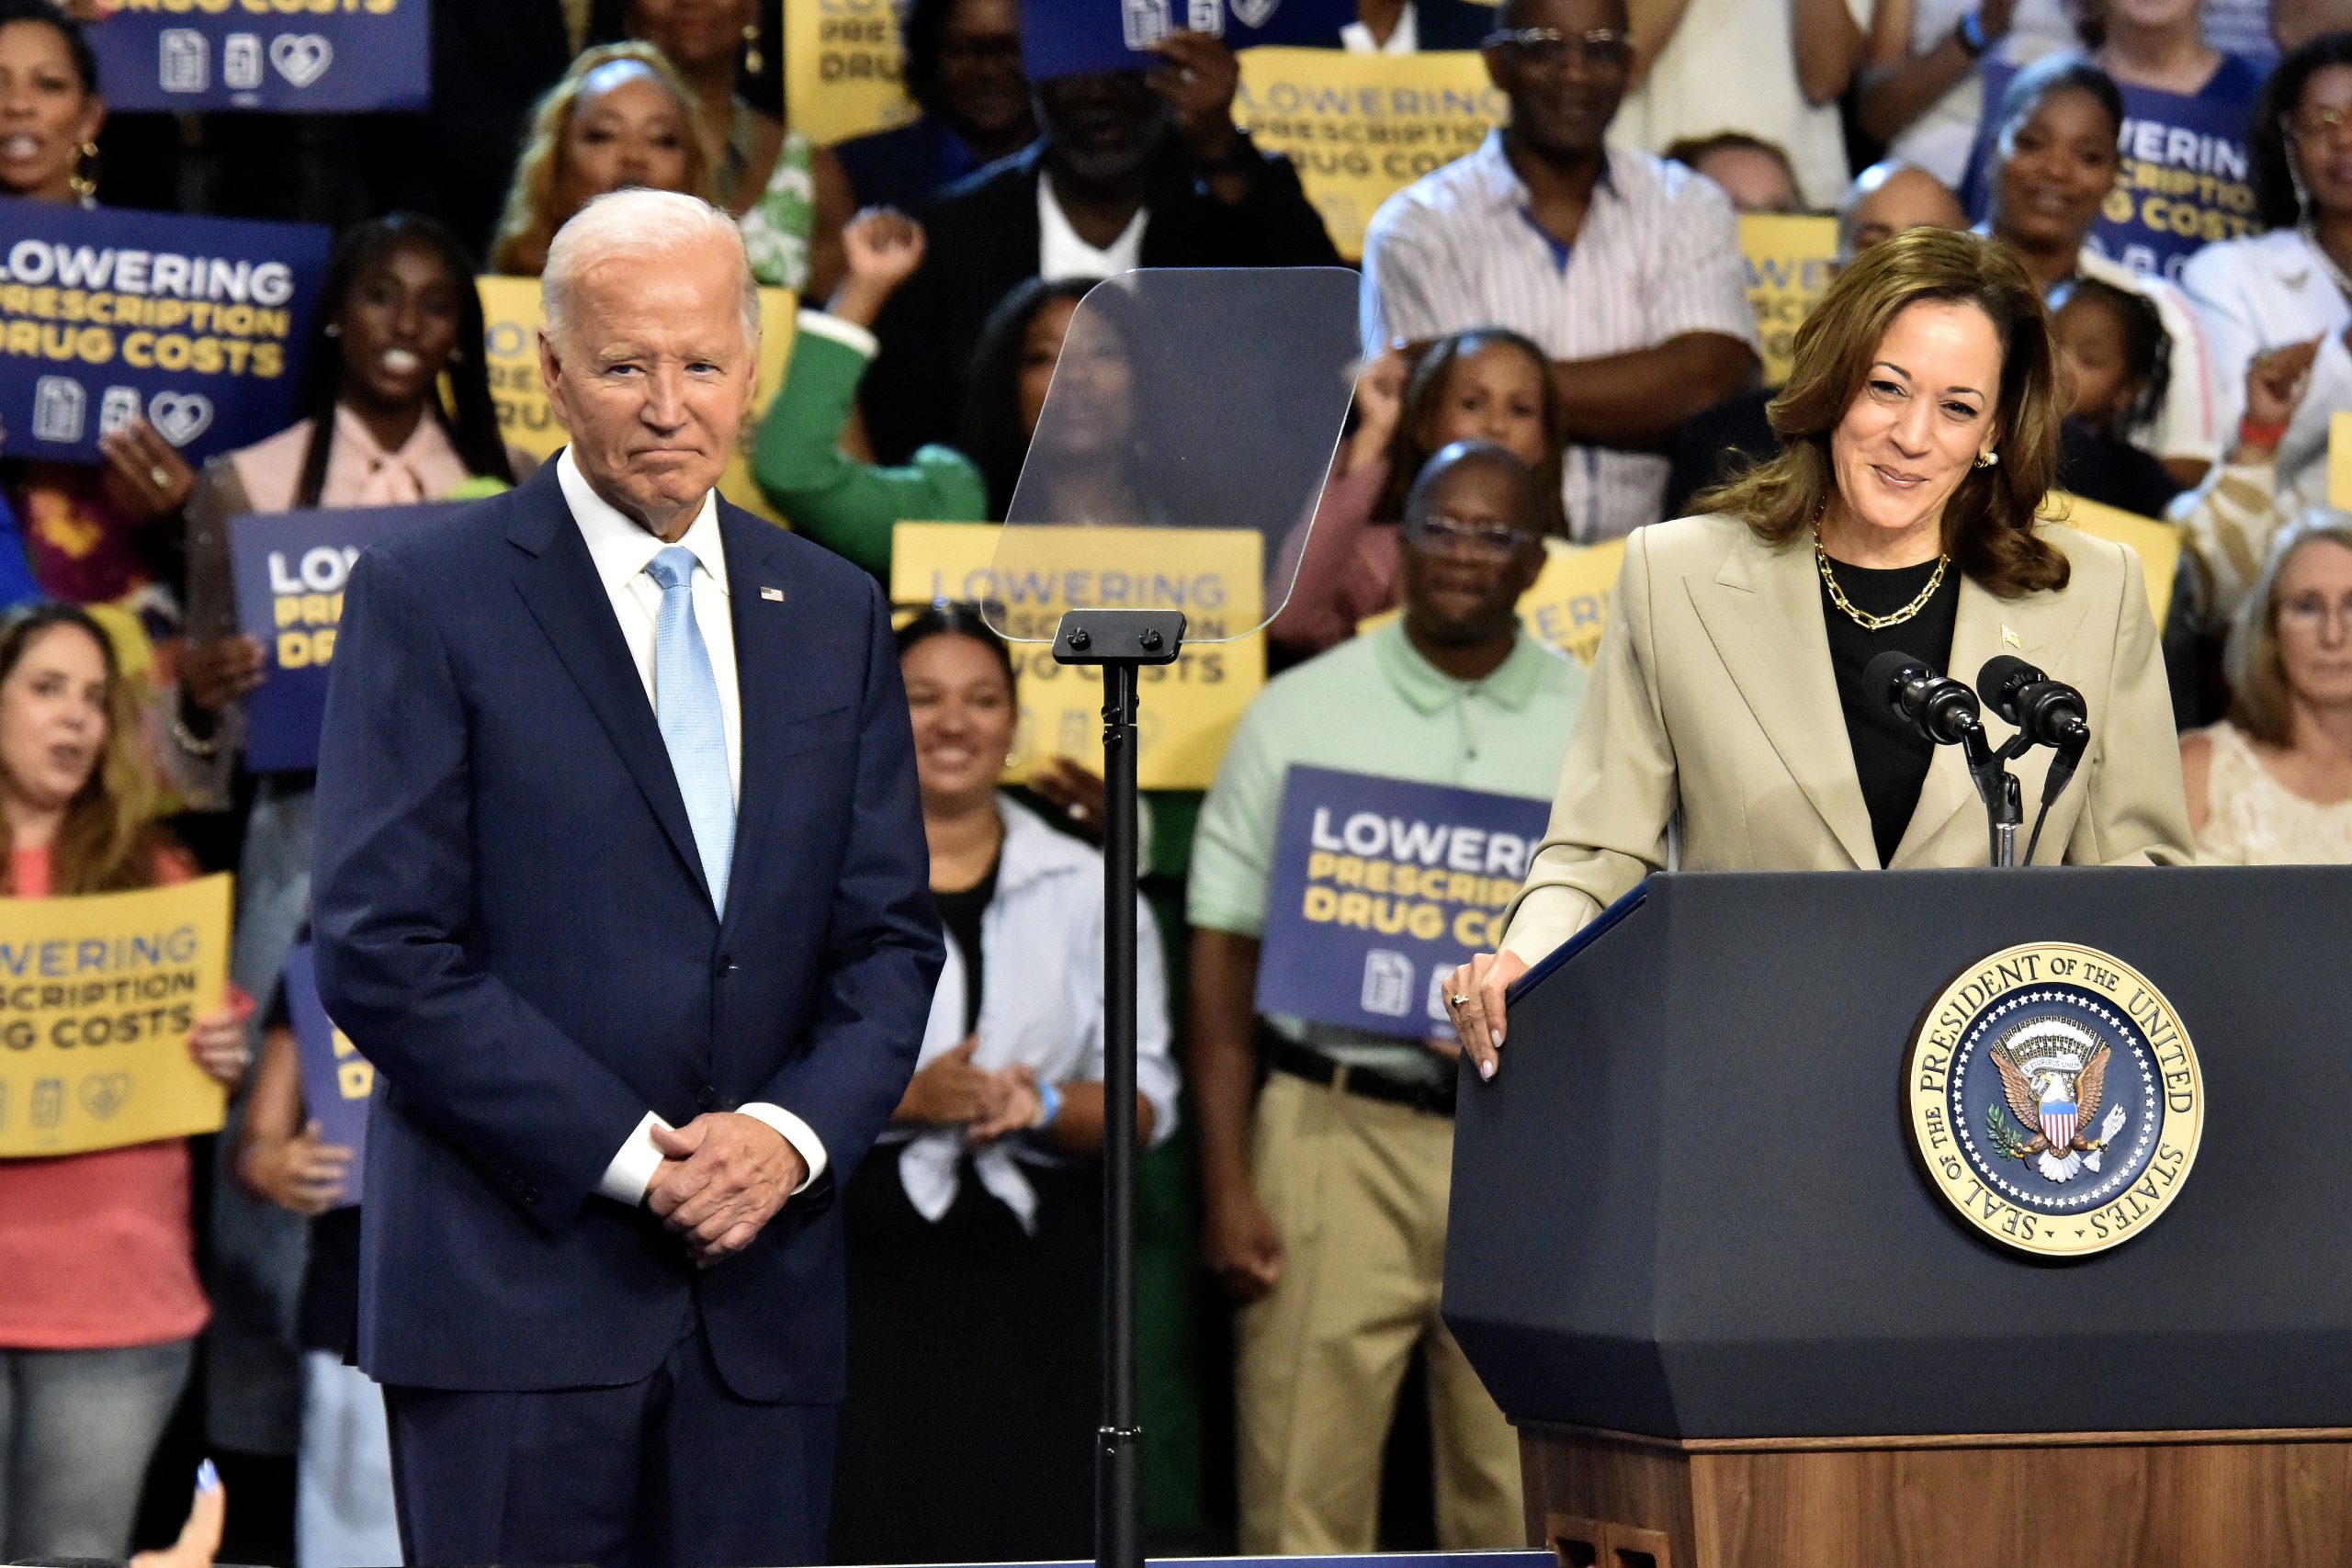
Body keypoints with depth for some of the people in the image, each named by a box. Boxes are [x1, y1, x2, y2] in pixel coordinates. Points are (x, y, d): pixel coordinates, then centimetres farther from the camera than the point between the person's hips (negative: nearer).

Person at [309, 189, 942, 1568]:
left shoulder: (834, 614, 13)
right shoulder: (428, 599, -2)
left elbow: (892, 936, 13)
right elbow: (382, 951, -8)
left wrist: (796, 1130, -7)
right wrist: (630, 1155, -13)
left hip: (761, 1294, 4)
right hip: (515, 1284, -4)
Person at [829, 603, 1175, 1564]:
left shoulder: (1088, 892, 14)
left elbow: (1145, 1104, 8)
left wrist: (1046, 1107, -13)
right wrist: (905, 1099, -17)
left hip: (1031, 1265, 2)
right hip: (861, 1260, -2)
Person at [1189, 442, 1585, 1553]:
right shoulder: (1299, 714, 7)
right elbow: (1225, 959, 5)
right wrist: (1227, 1187, -2)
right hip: (1339, 1133, -1)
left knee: (1524, 1502, 2)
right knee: (1304, 1496, -4)